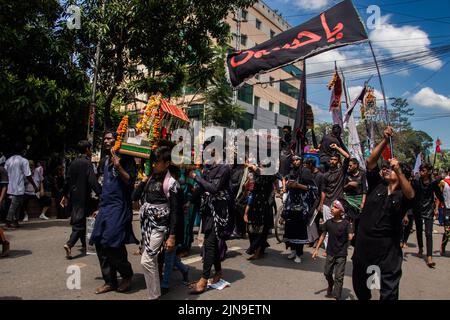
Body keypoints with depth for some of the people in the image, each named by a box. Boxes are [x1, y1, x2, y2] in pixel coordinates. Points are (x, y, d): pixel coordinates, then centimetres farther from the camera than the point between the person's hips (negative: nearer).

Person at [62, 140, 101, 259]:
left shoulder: (73, 163, 10)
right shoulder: (87, 163, -13)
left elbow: (67, 180, 15)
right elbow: (93, 181, -22)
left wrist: (65, 195, 24)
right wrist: (101, 194, -23)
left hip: (73, 197, 8)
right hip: (83, 197, -8)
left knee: (80, 220, 18)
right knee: (80, 222, -4)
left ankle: (84, 245, 29)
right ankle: (69, 244, -20)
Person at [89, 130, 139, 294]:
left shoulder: (125, 159, -4)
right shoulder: (105, 161, 17)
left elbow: (130, 181, -13)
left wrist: (118, 166, -23)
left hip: (119, 206, -7)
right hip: (105, 206, 8)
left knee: (111, 243, -14)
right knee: (100, 244, 5)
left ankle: (127, 274, 11)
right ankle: (110, 281, 17)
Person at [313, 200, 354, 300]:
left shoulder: (346, 223, -13)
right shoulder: (328, 222, -3)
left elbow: (350, 237, -21)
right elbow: (323, 236, 6)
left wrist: (353, 235, -44)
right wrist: (317, 249, 7)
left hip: (341, 254, -4)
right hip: (330, 253, 4)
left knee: (339, 277, 0)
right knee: (327, 273, 18)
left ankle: (337, 297, 11)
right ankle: (330, 286, 48)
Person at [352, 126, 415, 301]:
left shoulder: (402, 194, -4)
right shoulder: (377, 185, 3)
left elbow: (410, 195, -28)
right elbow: (371, 161, -7)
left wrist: (398, 170, -38)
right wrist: (385, 140, -16)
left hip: (388, 247, -3)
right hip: (364, 242, 4)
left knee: (389, 290, 7)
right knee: (359, 281, 19)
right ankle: (364, 298, 44)